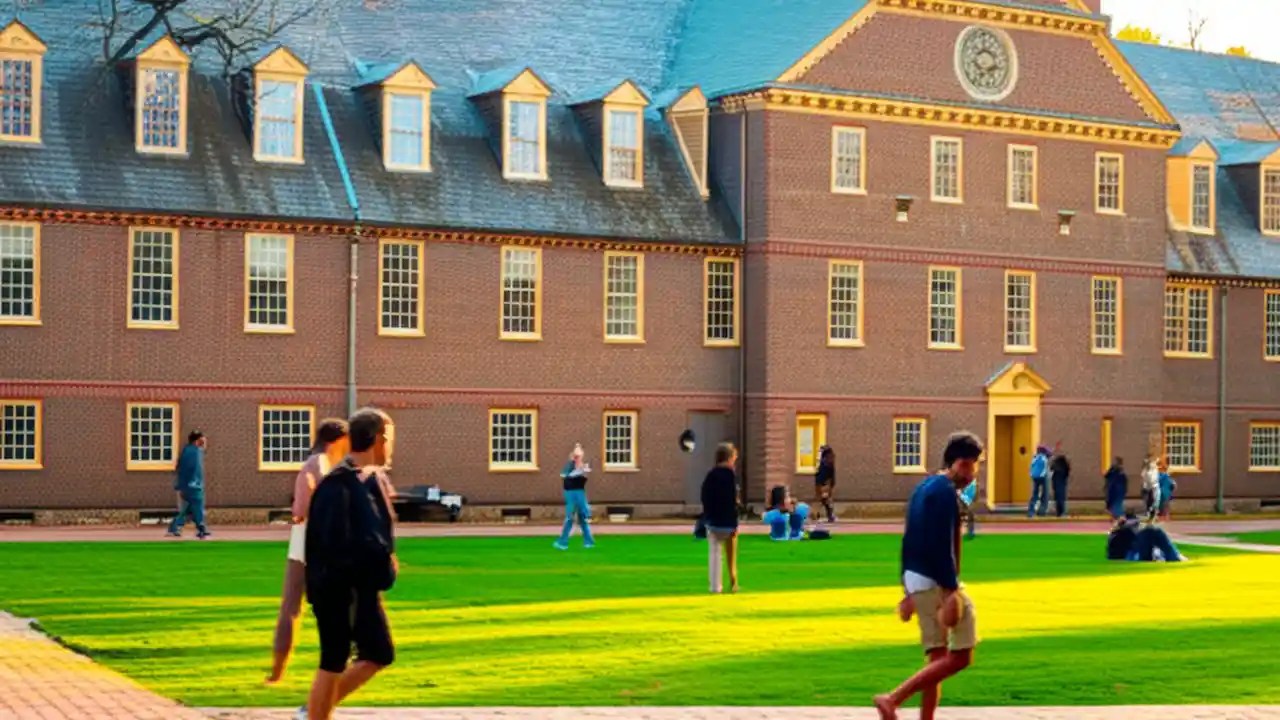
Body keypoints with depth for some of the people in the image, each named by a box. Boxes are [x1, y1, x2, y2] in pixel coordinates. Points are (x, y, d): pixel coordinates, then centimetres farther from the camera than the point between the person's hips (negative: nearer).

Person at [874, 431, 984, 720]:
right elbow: (942, 545, -21)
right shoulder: (946, 492, -12)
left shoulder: (923, 488, 17)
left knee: (938, 658, 11)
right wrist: (951, 591, -23)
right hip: (937, 582, -10)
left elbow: (908, 542, 19)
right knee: (960, 657, -6)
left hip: (917, 580, 10)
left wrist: (908, 590, 20)